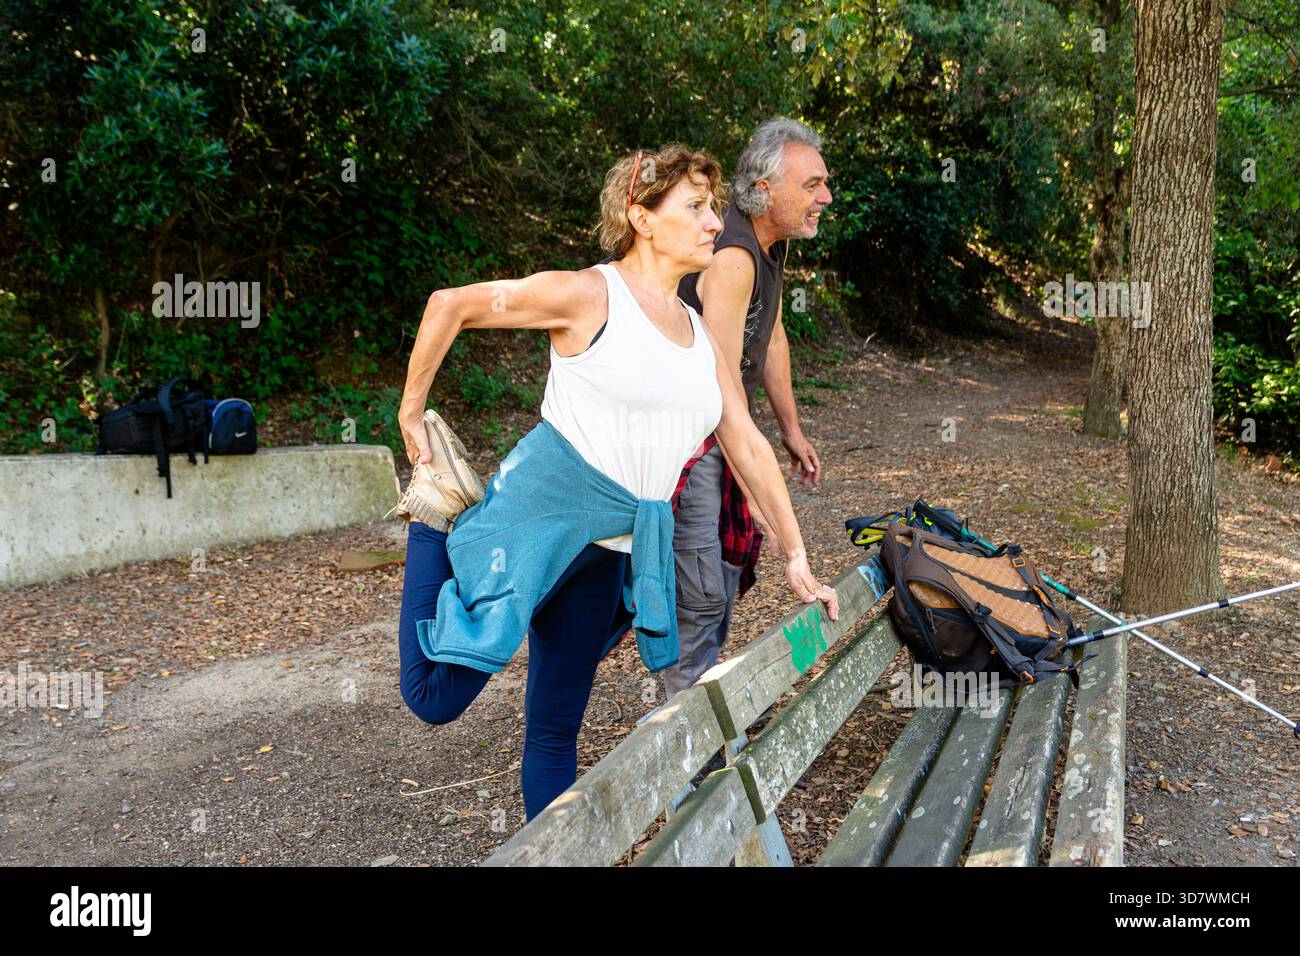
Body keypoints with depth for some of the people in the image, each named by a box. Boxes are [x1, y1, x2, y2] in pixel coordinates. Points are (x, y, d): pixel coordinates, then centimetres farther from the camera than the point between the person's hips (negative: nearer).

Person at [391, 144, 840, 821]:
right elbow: (450, 305, -4)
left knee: (556, 726, 13)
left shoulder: (700, 334, 15)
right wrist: (411, 415, 0)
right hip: (537, 516, -6)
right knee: (435, 698, -3)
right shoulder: (591, 295, -6)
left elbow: (747, 446, 16)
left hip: (611, 550, 6)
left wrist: (795, 556, 14)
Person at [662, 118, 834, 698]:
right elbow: (722, 379, -31)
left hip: (724, 430, 10)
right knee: (701, 591, -9)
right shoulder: (732, 256, -28)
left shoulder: (772, 243, 4)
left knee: (730, 566, 18)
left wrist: (791, 430, 18)